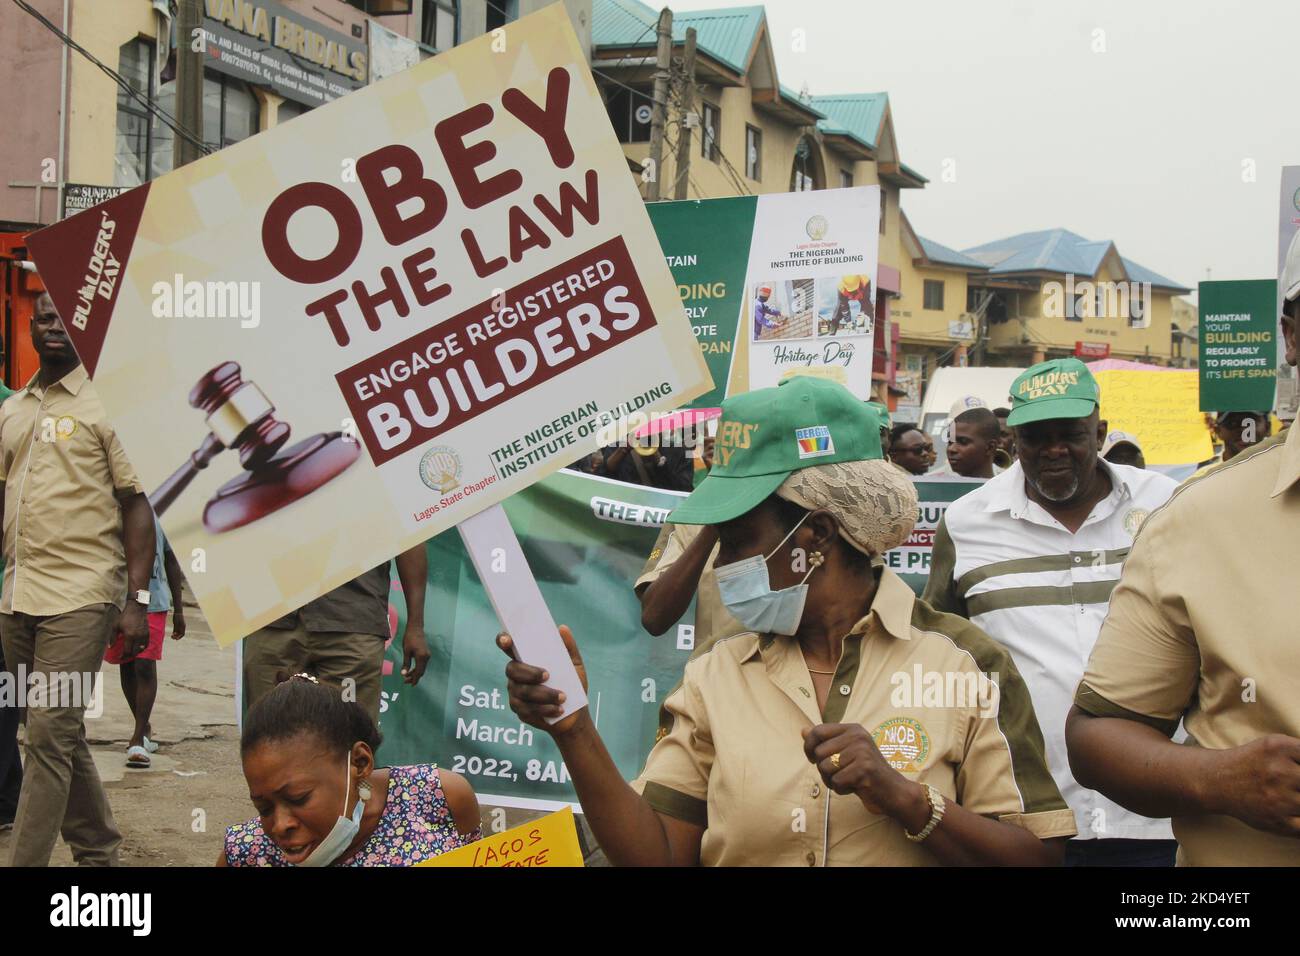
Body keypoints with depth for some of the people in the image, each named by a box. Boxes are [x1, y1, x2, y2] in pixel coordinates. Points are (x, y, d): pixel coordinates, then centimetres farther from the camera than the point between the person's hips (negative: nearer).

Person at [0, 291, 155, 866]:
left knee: (51, 733, -10)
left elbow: (136, 503, -5)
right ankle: (97, 852, 25)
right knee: (60, 734, 13)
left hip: (80, 597, -6)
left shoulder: (105, 405, -2)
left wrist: (137, 599, -11)